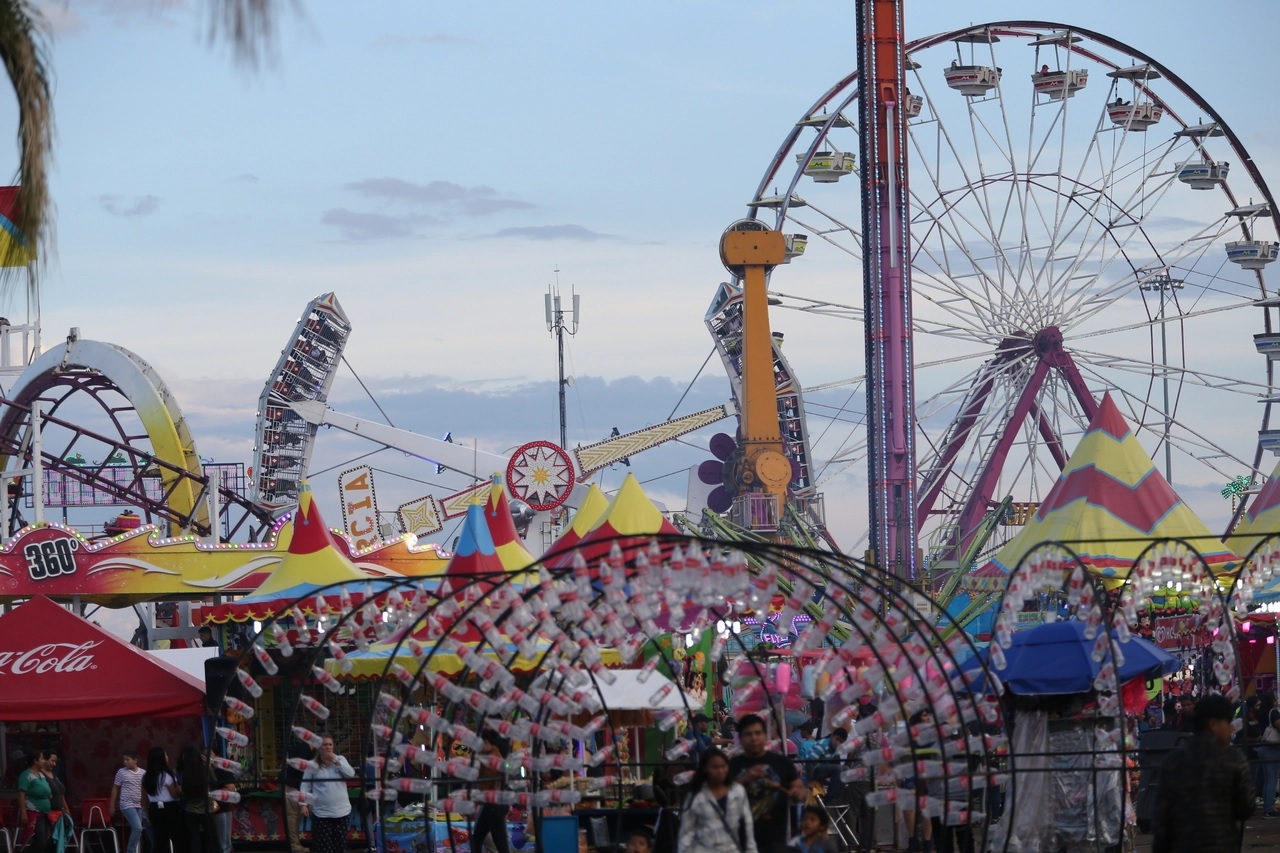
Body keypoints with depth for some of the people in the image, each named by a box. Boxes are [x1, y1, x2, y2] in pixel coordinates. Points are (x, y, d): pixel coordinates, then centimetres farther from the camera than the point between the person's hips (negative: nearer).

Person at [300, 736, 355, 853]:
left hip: (341, 811, 2)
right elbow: (305, 786, 0)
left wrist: (336, 761, -14)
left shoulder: (340, 759, 5)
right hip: (321, 813, -2)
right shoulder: (313, 765, -3)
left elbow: (351, 774, -10)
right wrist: (304, 804, -7)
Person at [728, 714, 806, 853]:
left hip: (774, 841, 0)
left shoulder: (781, 763, 5)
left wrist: (800, 793, -17)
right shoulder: (733, 766, 5)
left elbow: (800, 789, 8)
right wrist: (744, 780, -19)